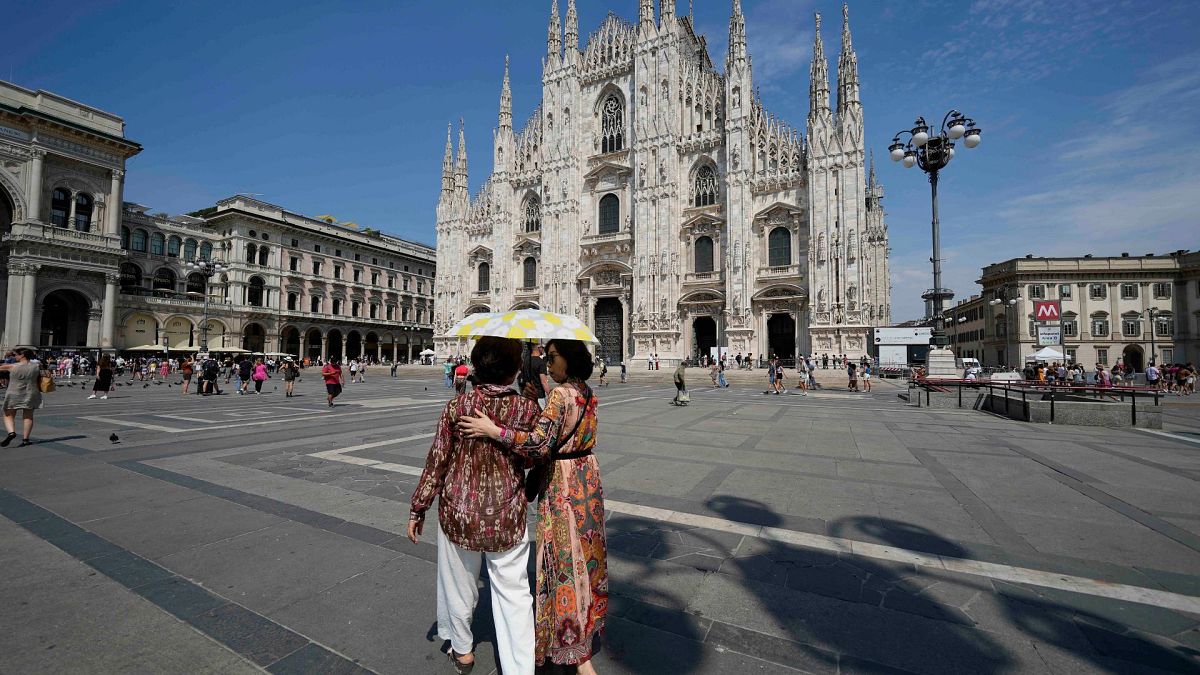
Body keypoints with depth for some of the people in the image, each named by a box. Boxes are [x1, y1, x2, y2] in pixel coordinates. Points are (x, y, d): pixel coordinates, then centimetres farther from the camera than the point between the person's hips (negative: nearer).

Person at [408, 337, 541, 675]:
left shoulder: (457, 406, -12)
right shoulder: (528, 409, -12)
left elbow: (437, 460, -8)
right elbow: (532, 458, 0)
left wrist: (418, 508, 3)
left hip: (459, 510, 1)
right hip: (508, 516, -1)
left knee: (460, 583, 24)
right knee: (514, 592, 13)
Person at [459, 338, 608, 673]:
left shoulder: (560, 394, -21)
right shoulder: (587, 392, 4)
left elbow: (540, 443, -31)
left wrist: (492, 430, -29)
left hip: (563, 482, -8)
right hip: (588, 475, 8)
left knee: (566, 560, 4)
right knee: (585, 549, 23)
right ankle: (588, 625, 44)